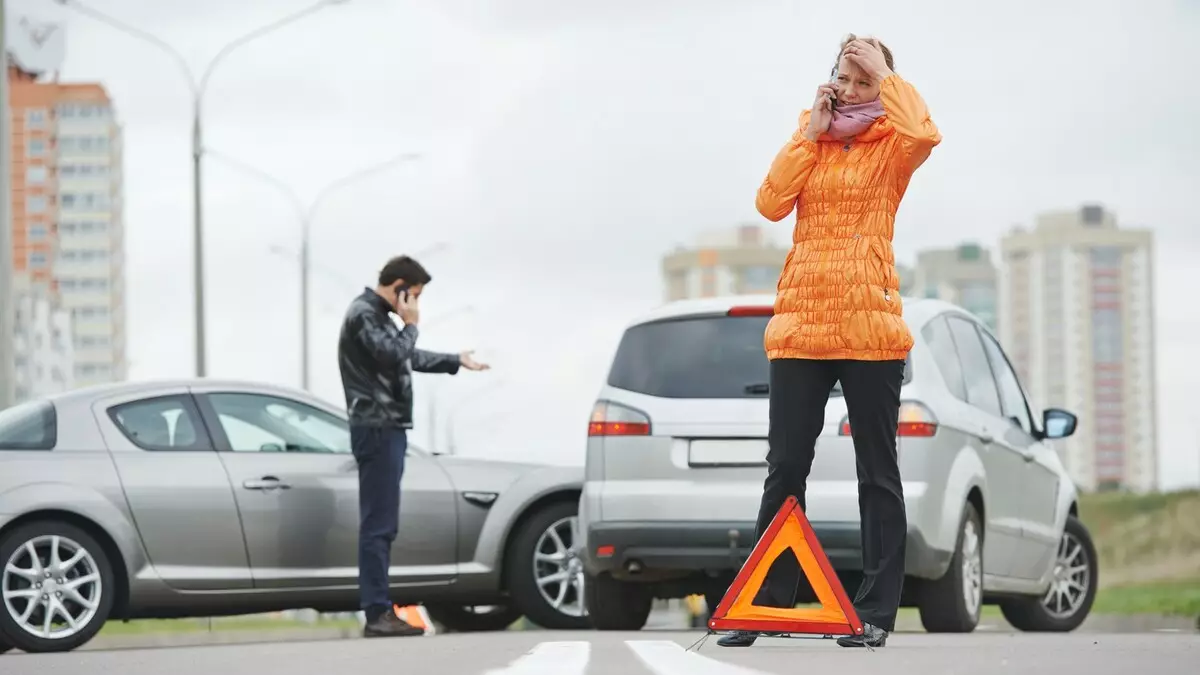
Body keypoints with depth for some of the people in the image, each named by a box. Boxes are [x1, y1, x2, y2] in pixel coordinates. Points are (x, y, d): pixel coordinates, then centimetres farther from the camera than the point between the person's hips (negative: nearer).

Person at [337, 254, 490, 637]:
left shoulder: (378, 315, 21)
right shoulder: (363, 314, -11)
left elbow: (410, 358, 35)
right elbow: (393, 355, -24)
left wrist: (456, 361, 44)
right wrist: (411, 325, -8)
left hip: (387, 430, 11)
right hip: (377, 429, -11)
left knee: (383, 525, 9)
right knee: (378, 524, -12)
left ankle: (380, 611, 11)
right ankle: (377, 614, -15)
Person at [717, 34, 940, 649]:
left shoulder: (890, 145, 3)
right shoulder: (809, 140, 14)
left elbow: (924, 134, -21)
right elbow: (771, 204, -2)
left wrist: (884, 74, -11)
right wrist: (810, 133, -3)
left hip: (869, 325, -3)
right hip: (800, 324, 3)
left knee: (877, 472, 2)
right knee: (785, 470, 4)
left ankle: (876, 612, 4)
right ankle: (765, 605, 10)